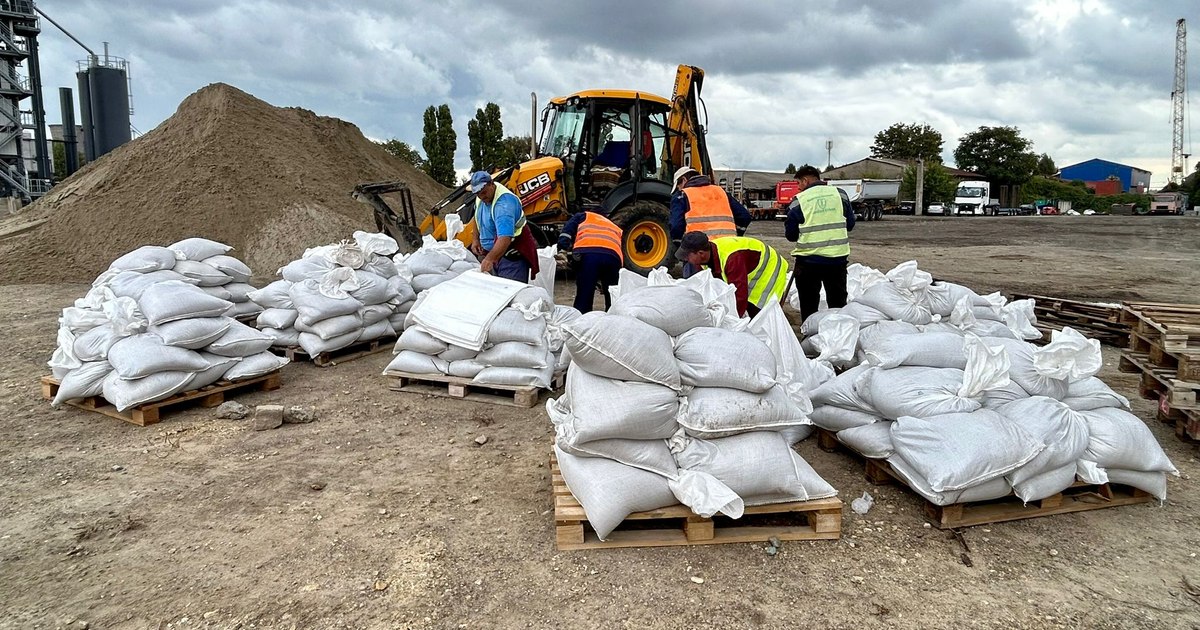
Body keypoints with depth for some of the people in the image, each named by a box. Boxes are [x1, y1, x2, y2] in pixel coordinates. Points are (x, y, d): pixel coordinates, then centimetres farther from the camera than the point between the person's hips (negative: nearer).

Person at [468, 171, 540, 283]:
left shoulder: (504, 203, -28)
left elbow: (505, 238, -40)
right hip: (490, 252, 9)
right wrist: (476, 239, 13)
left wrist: (490, 259, -51)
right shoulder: (481, 197, 0)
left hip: (511, 254, -8)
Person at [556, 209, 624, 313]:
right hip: (614, 256, 3)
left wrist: (563, 249, 2)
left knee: (583, 299, 2)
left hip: (587, 252, -3)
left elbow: (568, 229, 13)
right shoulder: (617, 229, 41)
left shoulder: (585, 216, 34)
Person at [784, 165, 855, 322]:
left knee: (809, 303, 9)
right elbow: (850, 223, 9)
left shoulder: (798, 200, -8)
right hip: (838, 257, 3)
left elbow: (790, 234, -3)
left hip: (808, 259, -3)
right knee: (838, 303, 16)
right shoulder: (839, 194, 2)